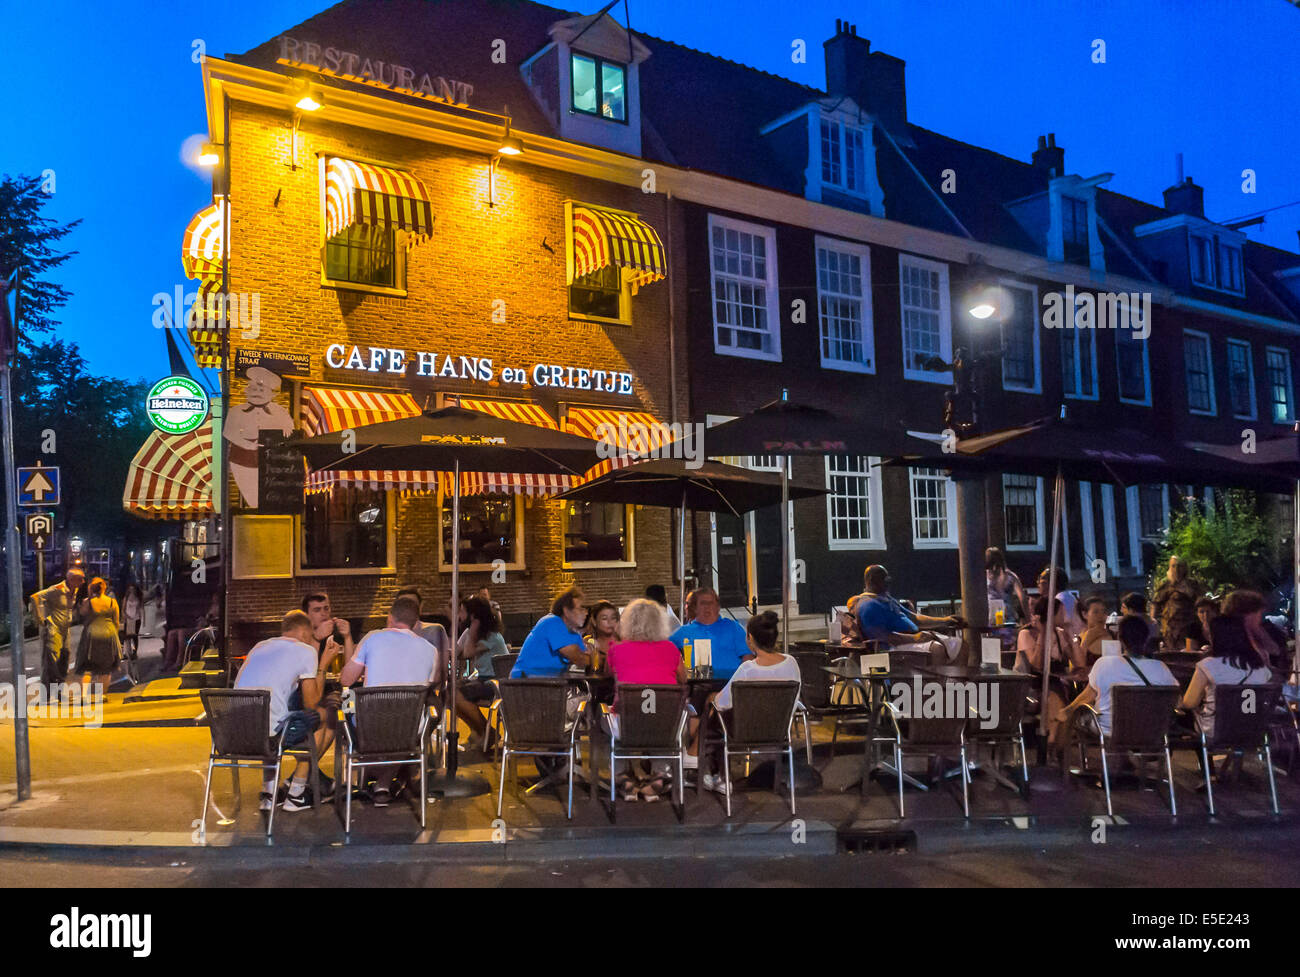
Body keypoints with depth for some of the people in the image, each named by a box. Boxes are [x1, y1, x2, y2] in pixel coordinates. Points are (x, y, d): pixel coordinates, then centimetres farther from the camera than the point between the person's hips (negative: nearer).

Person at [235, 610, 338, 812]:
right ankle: (296, 794, 18)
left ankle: (269, 792, 27)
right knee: (327, 714, 14)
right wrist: (323, 662, 13)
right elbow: (310, 703, 5)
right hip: (268, 733, -7)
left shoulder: (260, 646, 22)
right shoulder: (306, 651, 2)